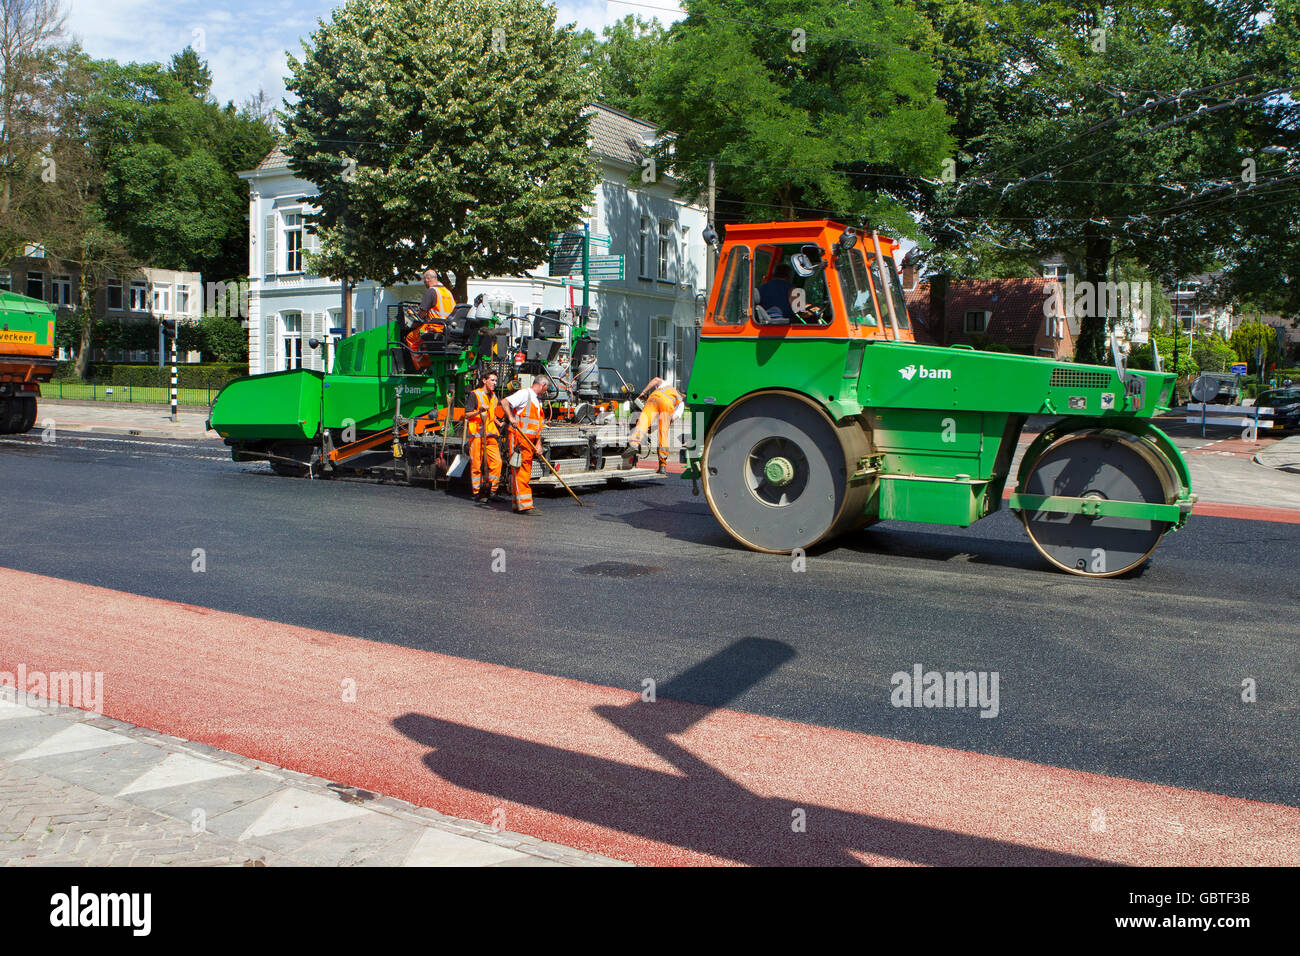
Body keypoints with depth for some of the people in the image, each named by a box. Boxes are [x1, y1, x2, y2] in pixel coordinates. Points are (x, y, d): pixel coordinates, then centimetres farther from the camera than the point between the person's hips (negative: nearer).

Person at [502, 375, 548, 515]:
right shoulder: (525, 394, -6)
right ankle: (523, 505, -14)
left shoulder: (538, 401, 21)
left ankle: (518, 504, 15)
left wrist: (538, 444, 9)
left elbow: (538, 426, 18)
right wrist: (511, 418, -28)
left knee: (526, 472, 10)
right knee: (520, 472, -10)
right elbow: (504, 402, -18)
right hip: (519, 438, -9)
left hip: (529, 441, 9)